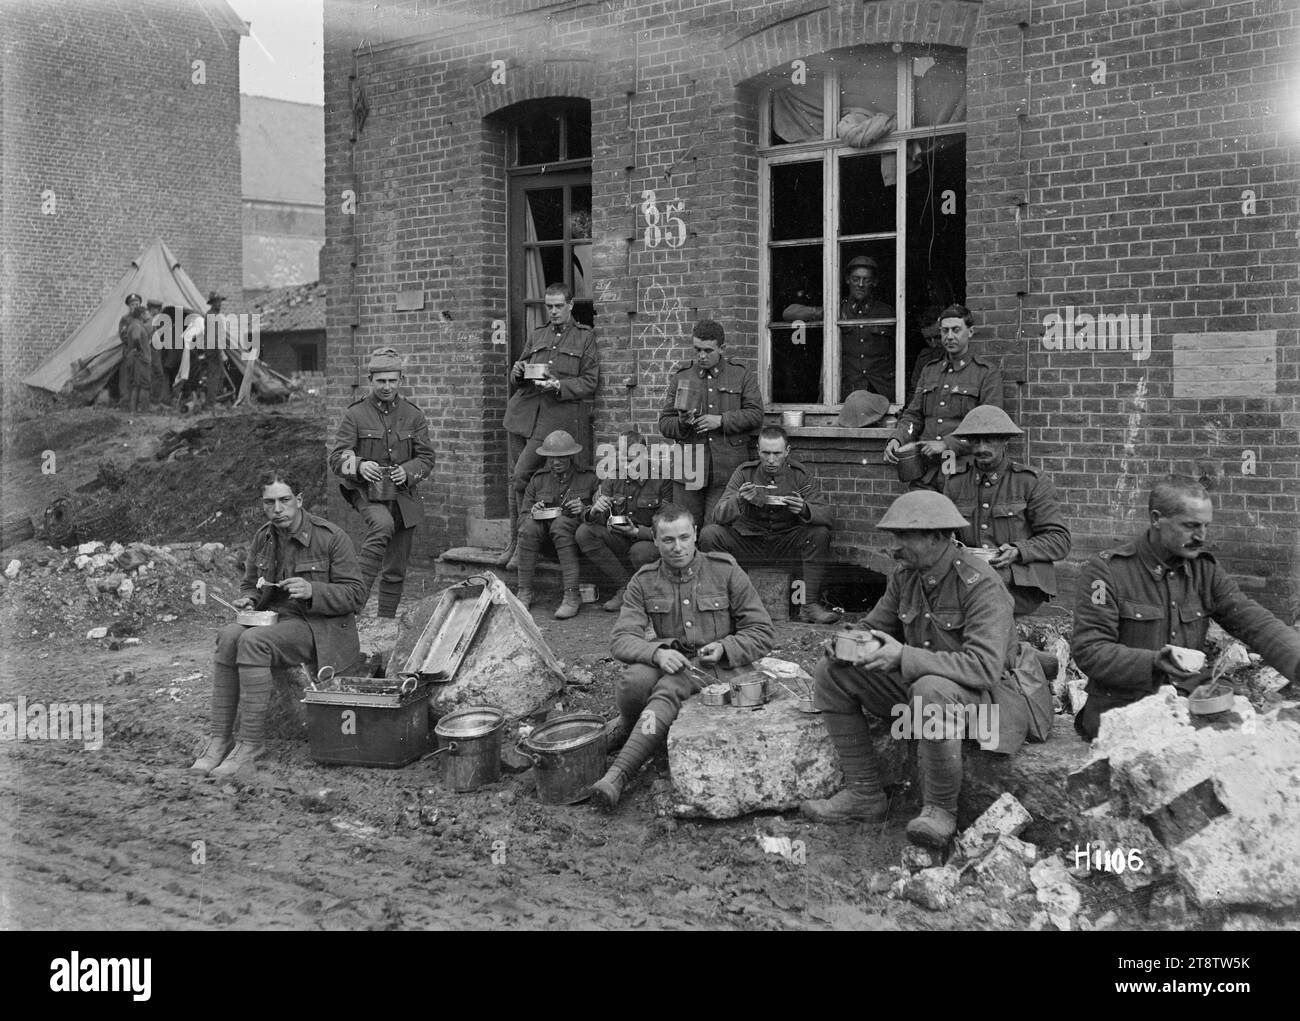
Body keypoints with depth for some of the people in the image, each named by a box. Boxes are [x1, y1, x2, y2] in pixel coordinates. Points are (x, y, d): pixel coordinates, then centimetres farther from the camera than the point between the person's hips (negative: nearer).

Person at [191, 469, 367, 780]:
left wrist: (312, 590, -24)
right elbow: (250, 583, 26)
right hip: (274, 619, 6)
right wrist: (247, 600, 2)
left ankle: (251, 745, -28)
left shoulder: (331, 537, -9)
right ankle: (220, 739, -23)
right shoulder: (263, 538, 10)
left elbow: (355, 594, -9)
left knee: (253, 641, -31)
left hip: (320, 628, -6)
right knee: (228, 636, -25)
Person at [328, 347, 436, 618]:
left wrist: (408, 471, -16)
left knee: (396, 570, 8)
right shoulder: (355, 414, -3)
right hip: (367, 492, -3)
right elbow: (337, 459, -7)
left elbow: (426, 458, 6)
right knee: (383, 524, -37)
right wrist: (360, 466, -29)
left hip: (403, 495, 4)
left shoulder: (413, 415, 5)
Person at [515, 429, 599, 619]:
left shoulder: (589, 478, 4)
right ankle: (524, 592, -26)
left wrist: (586, 510, -19)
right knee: (529, 526, -29)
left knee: (561, 523, -35)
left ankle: (572, 596, -38)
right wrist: (532, 513, -12)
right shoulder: (539, 479, 11)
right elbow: (523, 514, 12)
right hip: (546, 542, 3)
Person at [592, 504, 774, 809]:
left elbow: (762, 632, 3)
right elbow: (621, 638, -3)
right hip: (668, 663, 2)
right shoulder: (644, 582, 5)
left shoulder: (726, 572, 0)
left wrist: (724, 649, -15)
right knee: (632, 680, -33)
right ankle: (626, 732, -2)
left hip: (717, 669, -2)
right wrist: (657, 653, -24)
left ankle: (619, 774, -43)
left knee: (669, 689, -35)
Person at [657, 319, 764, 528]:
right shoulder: (681, 376, 10)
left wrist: (721, 420, -12)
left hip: (727, 471, -2)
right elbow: (664, 423, 9)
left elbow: (755, 414, 0)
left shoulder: (742, 374, 7)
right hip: (688, 470, 2)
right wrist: (681, 424, -13)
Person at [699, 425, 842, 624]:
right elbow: (717, 516, -12)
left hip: (787, 544, 0)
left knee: (820, 533, -26)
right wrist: (739, 500, -34)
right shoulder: (745, 472, -4)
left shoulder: (802, 475, -4)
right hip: (748, 542, 0)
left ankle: (810, 605, -21)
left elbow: (828, 517, -13)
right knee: (709, 533, -24)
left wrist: (804, 510, -36)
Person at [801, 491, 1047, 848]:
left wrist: (904, 656, -38)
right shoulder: (905, 577, 1)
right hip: (918, 683, 8)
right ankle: (864, 793, 0)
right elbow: (874, 629, 10)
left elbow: (984, 666, -33)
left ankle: (940, 809, -20)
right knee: (831, 673, -3)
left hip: (990, 694, -8)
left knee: (932, 689, -42)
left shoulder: (980, 584, -23)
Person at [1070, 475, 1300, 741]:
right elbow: (1088, 650, -13)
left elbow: (1255, 622, 1)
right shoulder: (1106, 570, -7)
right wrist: (1152, 663, -28)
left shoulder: (1206, 569, 10)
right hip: (1122, 709, -5)